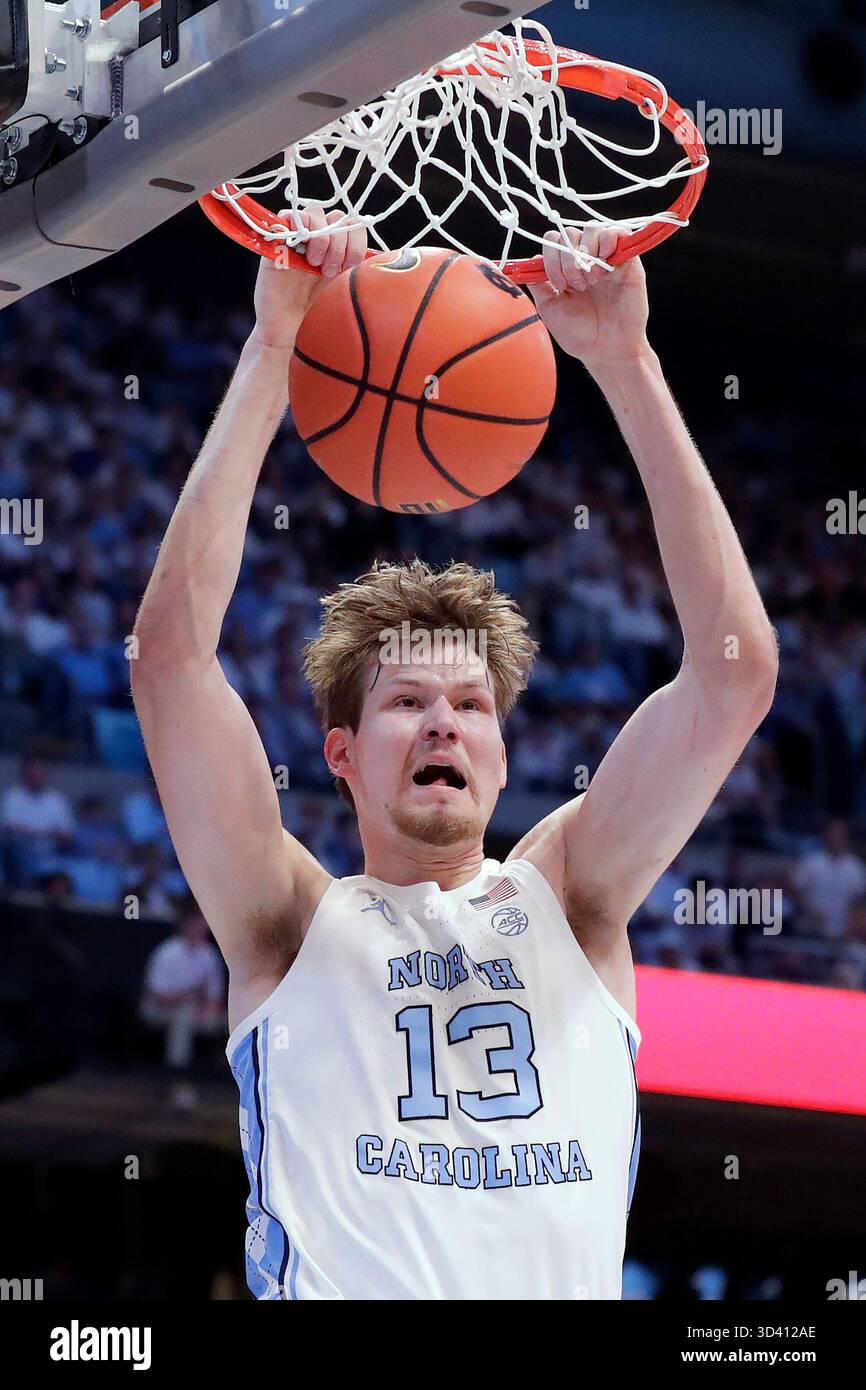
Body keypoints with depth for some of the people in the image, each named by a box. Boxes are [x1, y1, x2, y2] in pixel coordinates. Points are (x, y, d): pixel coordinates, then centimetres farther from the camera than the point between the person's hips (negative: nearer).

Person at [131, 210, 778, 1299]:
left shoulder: (565, 903, 14)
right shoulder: (292, 924, 10)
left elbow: (735, 667, 6)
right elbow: (171, 650, 0)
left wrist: (625, 361, 4)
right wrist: (271, 351, 0)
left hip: (575, 1291, 3)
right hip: (335, 1293, -3)